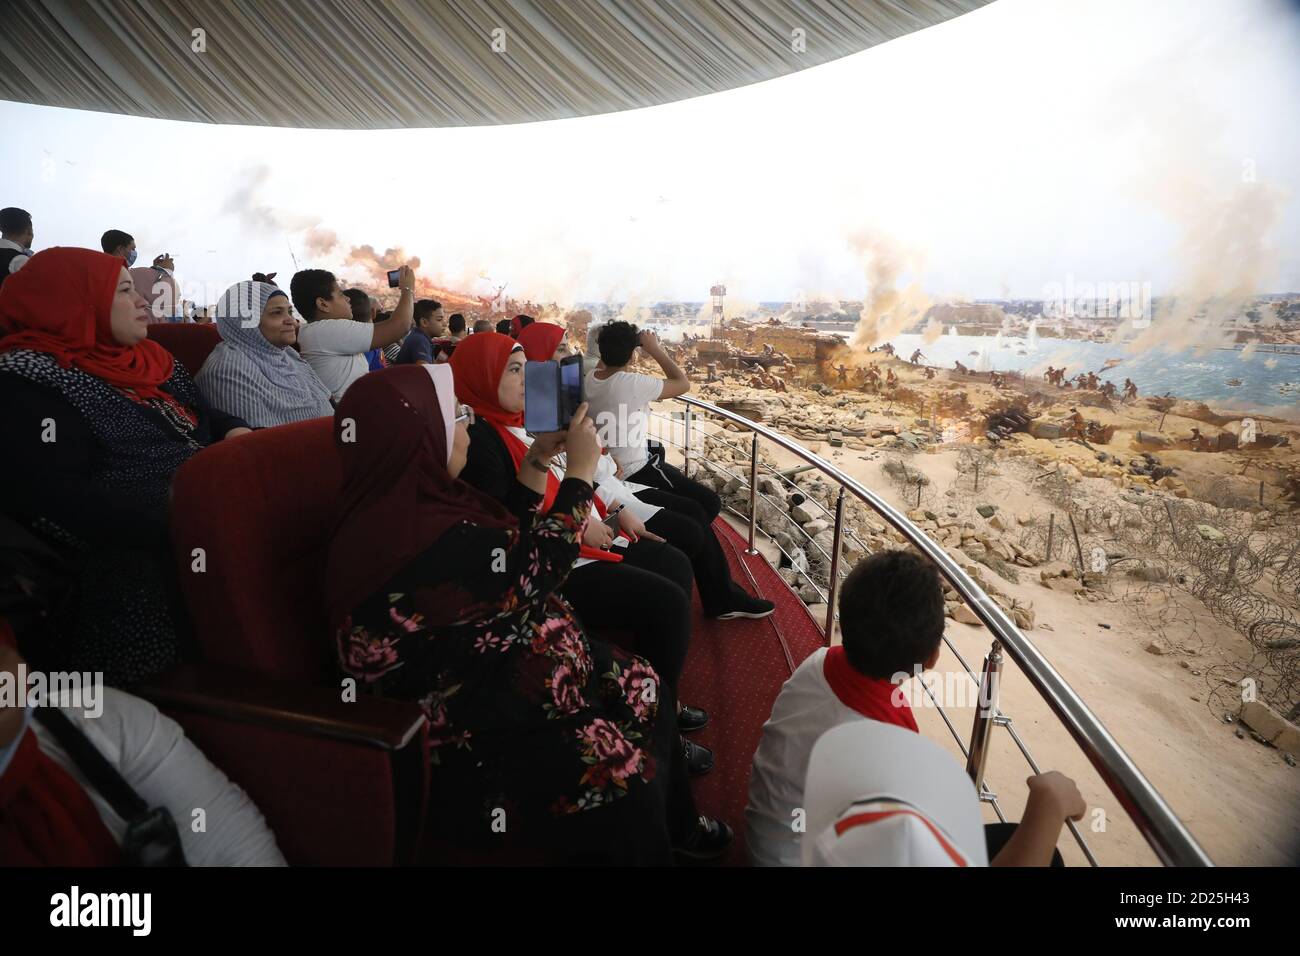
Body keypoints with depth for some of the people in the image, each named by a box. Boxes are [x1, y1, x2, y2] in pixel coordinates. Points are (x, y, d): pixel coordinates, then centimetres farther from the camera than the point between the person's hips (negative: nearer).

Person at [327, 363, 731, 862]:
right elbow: (534, 569, -18)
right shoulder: (425, 542, -30)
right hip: (468, 731, -10)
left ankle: (677, 827, 30)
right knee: (626, 779, -20)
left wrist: (538, 462, 6)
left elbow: (506, 546, 11)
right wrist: (581, 469, -9)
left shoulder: (401, 508, -1)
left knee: (645, 689, 10)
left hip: (480, 678, 10)